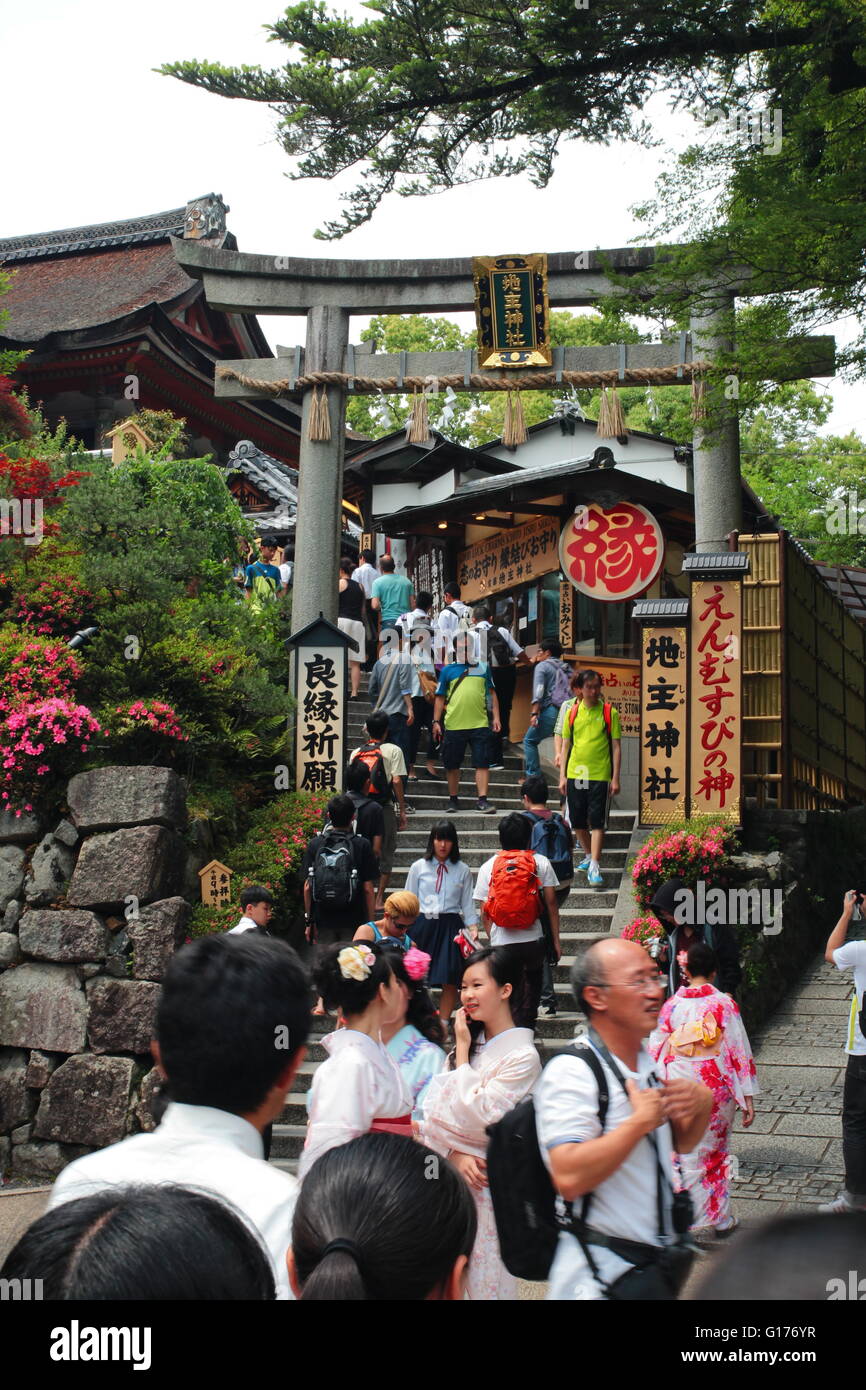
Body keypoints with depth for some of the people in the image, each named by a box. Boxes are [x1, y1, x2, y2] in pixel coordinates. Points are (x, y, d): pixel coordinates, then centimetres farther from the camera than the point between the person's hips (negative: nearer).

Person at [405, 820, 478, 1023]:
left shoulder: (462, 870, 7)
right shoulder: (418, 867, 7)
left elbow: (467, 903, 9)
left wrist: (473, 927, -3)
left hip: (450, 926, 0)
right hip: (422, 924, 0)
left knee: (449, 980, -4)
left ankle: (443, 1024, 6)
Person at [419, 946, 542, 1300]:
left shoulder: (523, 1057, -11)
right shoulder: (473, 1043, 11)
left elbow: (473, 1115, -17)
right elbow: (435, 1115, 5)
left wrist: (462, 1050, -9)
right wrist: (456, 1154, -13)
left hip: (486, 1182, -7)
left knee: (486, 1284, -1)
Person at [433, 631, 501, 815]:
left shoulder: (483, 668, 12)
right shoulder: (448, 670, 8)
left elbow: (492, 693, 15)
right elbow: (440, 698, 9)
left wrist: (496, 717, 7)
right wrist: (436, 721, 2)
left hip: (480, 724, 0)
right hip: (454, 725, 0)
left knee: (482, 763, -5)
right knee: (452, 765, 7)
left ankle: (482, 800, -3)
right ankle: (453, 799, 20)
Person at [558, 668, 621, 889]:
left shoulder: (609, 713, -1)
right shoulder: (572, 712, 7)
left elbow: (616, 746, 0)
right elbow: (566, 744, 11)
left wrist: (615, 778, -5)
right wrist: (562, 775, 6)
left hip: (600, 776, -3)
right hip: (575, 775, 3)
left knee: (597, 822, -7)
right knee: (577, 821, 11)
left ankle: (594, 867, -7)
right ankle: (589, 855, 33)